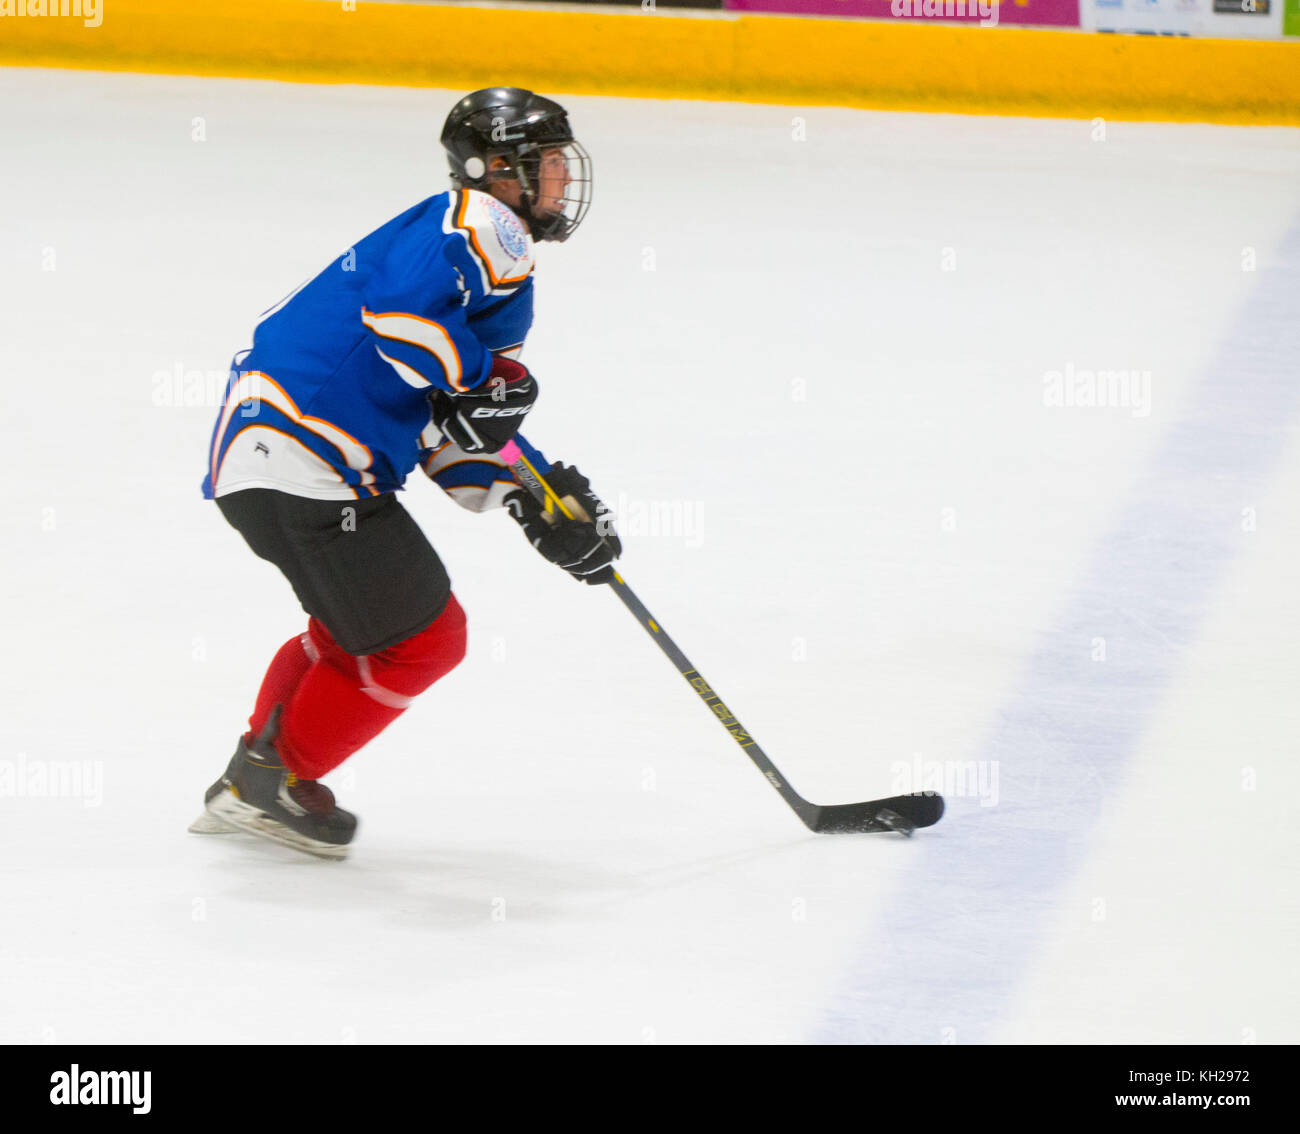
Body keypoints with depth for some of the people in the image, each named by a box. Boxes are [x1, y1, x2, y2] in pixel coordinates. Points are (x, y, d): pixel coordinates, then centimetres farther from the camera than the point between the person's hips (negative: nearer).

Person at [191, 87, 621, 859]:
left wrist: (541, 502, 12)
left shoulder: (496, 256, 25)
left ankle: (252, 780, 32)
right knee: (422, 638, 1)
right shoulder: (479, 225, -7)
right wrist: (482, 377, -17)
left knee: (357, 627, 28)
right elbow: (401, 305, -28)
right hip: (307, 466, -11)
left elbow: (459, 430, 23)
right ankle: (274, 779, 10)